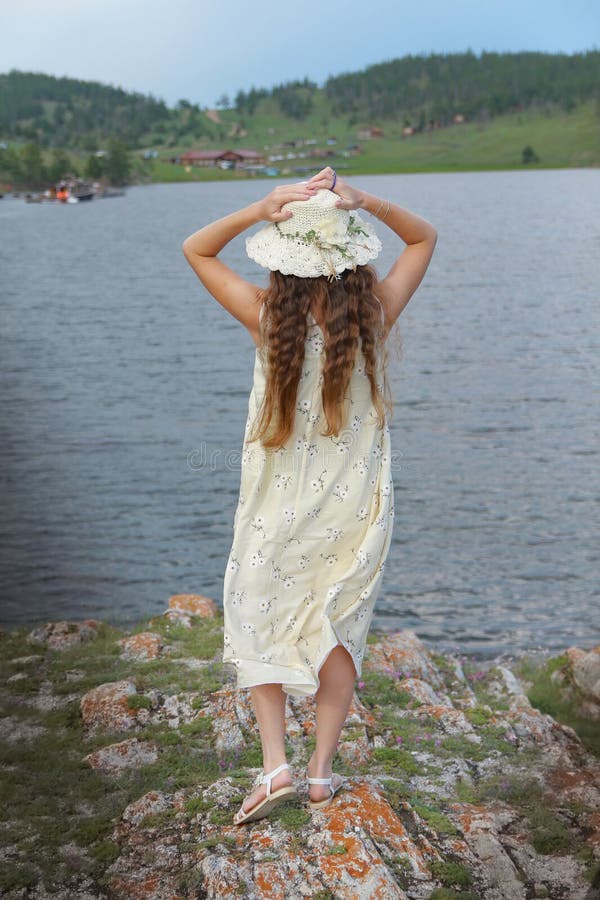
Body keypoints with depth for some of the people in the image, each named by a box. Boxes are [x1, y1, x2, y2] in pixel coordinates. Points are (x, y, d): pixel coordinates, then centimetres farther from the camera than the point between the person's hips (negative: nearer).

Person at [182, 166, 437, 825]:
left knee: (256, 619, 17)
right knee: (339, 626, 17)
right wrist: (367, 203, -12)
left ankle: (274, 766, 9)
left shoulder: (268, 317, -17)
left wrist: (258, 210, -16)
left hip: (281, 505, -1)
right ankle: (322, 769, 23)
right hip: (357, 505, 2)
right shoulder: (376, 313, -14)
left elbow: (195, 249, -2)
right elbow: (425, 237, 4)